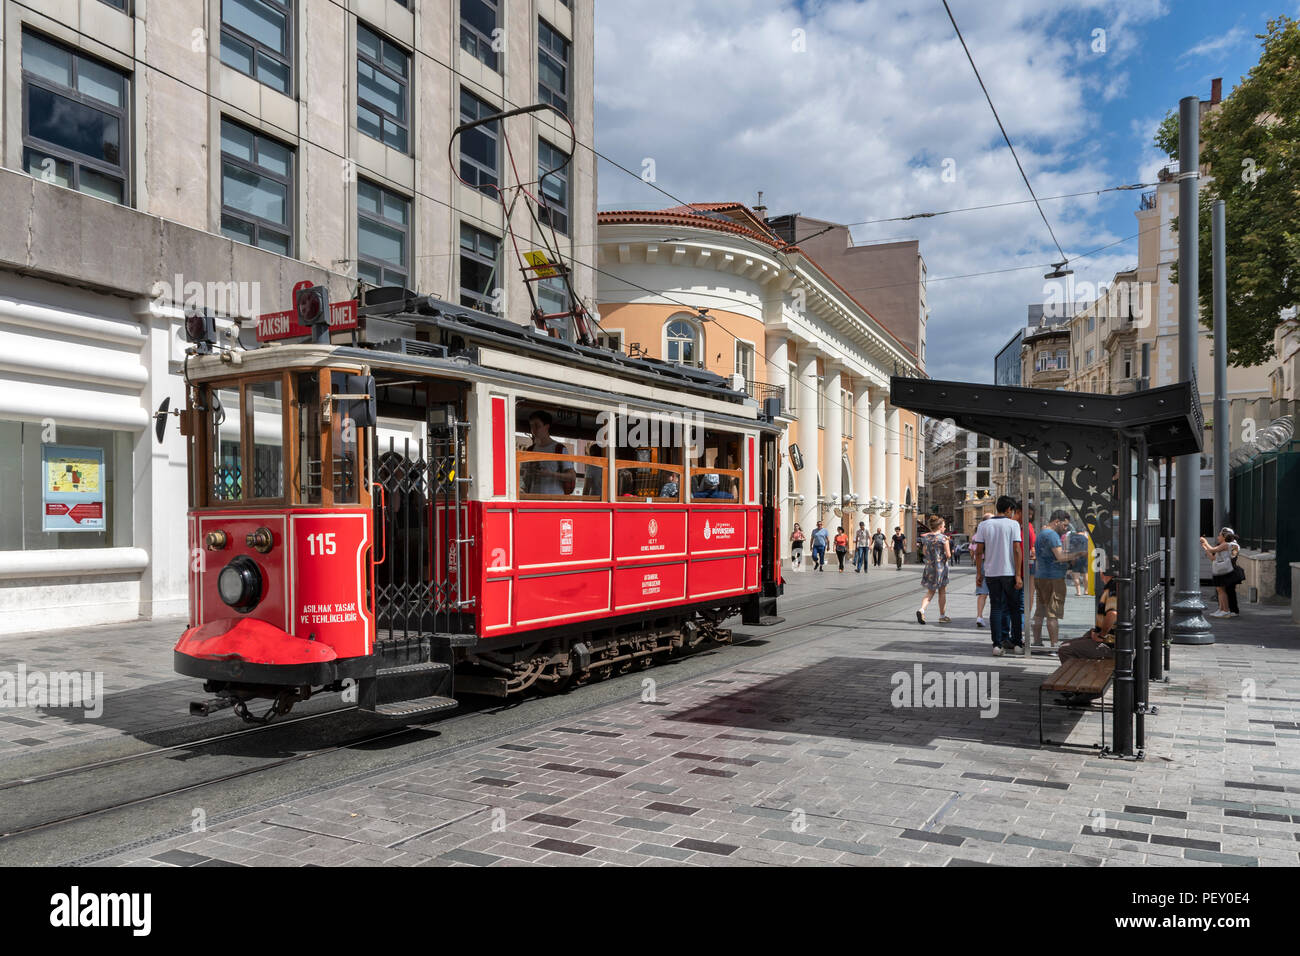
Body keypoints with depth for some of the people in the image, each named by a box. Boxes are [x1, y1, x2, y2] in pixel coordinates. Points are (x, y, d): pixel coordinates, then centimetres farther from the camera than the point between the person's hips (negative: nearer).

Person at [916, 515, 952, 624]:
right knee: (942, 592, 11)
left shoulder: (926, 537, 2)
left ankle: (922, 610, -11)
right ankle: (942, 616, 19)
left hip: (929, 566, 4)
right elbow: (948, 555, -13)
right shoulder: (943, 538, -12)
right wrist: (945, 557, 8)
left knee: (930, 592, 12)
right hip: (941, 567, -4)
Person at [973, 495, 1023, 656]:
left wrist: (979, 573, 8)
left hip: (991, 572, 2)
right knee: (1014, 608, 13)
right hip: (1009, 572, -2)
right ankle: (1017, 642, 18)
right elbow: (1017, 550, -9)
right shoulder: (1013, 524, -4)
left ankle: (997, 644, 0)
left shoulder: (984, 526, 3)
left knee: (996, 608, 5)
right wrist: (1018, 575, -8)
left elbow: (979, 552, 1)